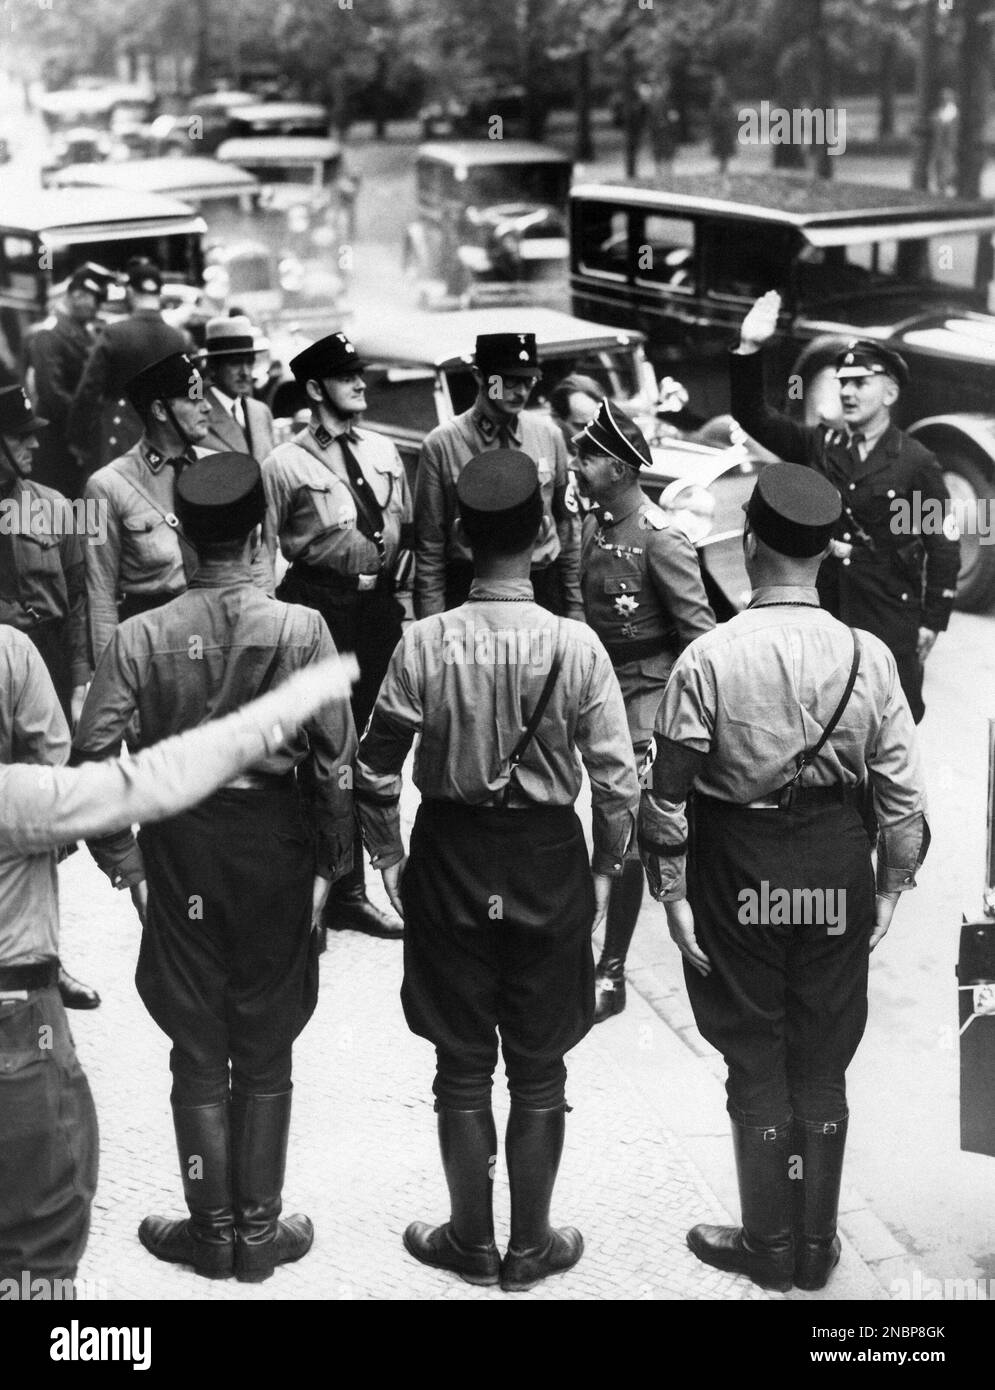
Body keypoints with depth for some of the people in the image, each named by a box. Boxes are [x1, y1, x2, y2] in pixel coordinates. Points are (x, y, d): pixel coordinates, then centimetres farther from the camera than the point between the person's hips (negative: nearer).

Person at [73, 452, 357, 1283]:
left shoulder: (143, 636, -6)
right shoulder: (300, 629, -9)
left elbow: (93, 757, -8)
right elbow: (334, 757, -9)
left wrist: (121, 861, 3)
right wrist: (330, 863, 2)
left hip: (180, 847, 1)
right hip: (274, 842, -1)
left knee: (198, 1052, 13)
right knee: (265, 1055, 12)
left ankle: (212, 1230, 21)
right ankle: (259, 1232, 20)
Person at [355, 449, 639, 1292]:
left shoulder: (424, 644, -12)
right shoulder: (576, 646, -13)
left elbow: (376, 771, -6)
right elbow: (616, 779, -10)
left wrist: (388, 857, 10)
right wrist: (606, 867, 6)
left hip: (449, 863, 1)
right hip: (550, 867, 0)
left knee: (463, 1066, 14)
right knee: (539, 1070, 13)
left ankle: (472, 1241, 26)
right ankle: (532, 1246, 25)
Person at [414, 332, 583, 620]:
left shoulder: (549, 435, 7)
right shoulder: (441, 444, -4)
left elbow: (567, 526, 13)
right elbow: (428, 545, -2)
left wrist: (575, 604, 10)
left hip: (543, 587, 3)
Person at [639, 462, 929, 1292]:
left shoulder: (709, 658, -14)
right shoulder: (869, 657, -8)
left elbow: (670, 793, -11)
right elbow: (903, 794, -6)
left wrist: (671, 889, -1)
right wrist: (893, 884, 6)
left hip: (739, 880, -2)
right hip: (838, 876, 2)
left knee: (757, 1066, 13)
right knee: (823, 1067, 16)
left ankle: (771, 1246, 26)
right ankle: (817, 1246, 28)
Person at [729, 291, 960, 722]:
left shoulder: (916, 462, -5)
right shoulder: (820, 445, 5)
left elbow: (944, 546, -3)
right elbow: (753, 416, 0)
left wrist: (932, 621, -5)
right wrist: (749, 349, -13)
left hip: (889, 612, -3)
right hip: (823, 604, 4)